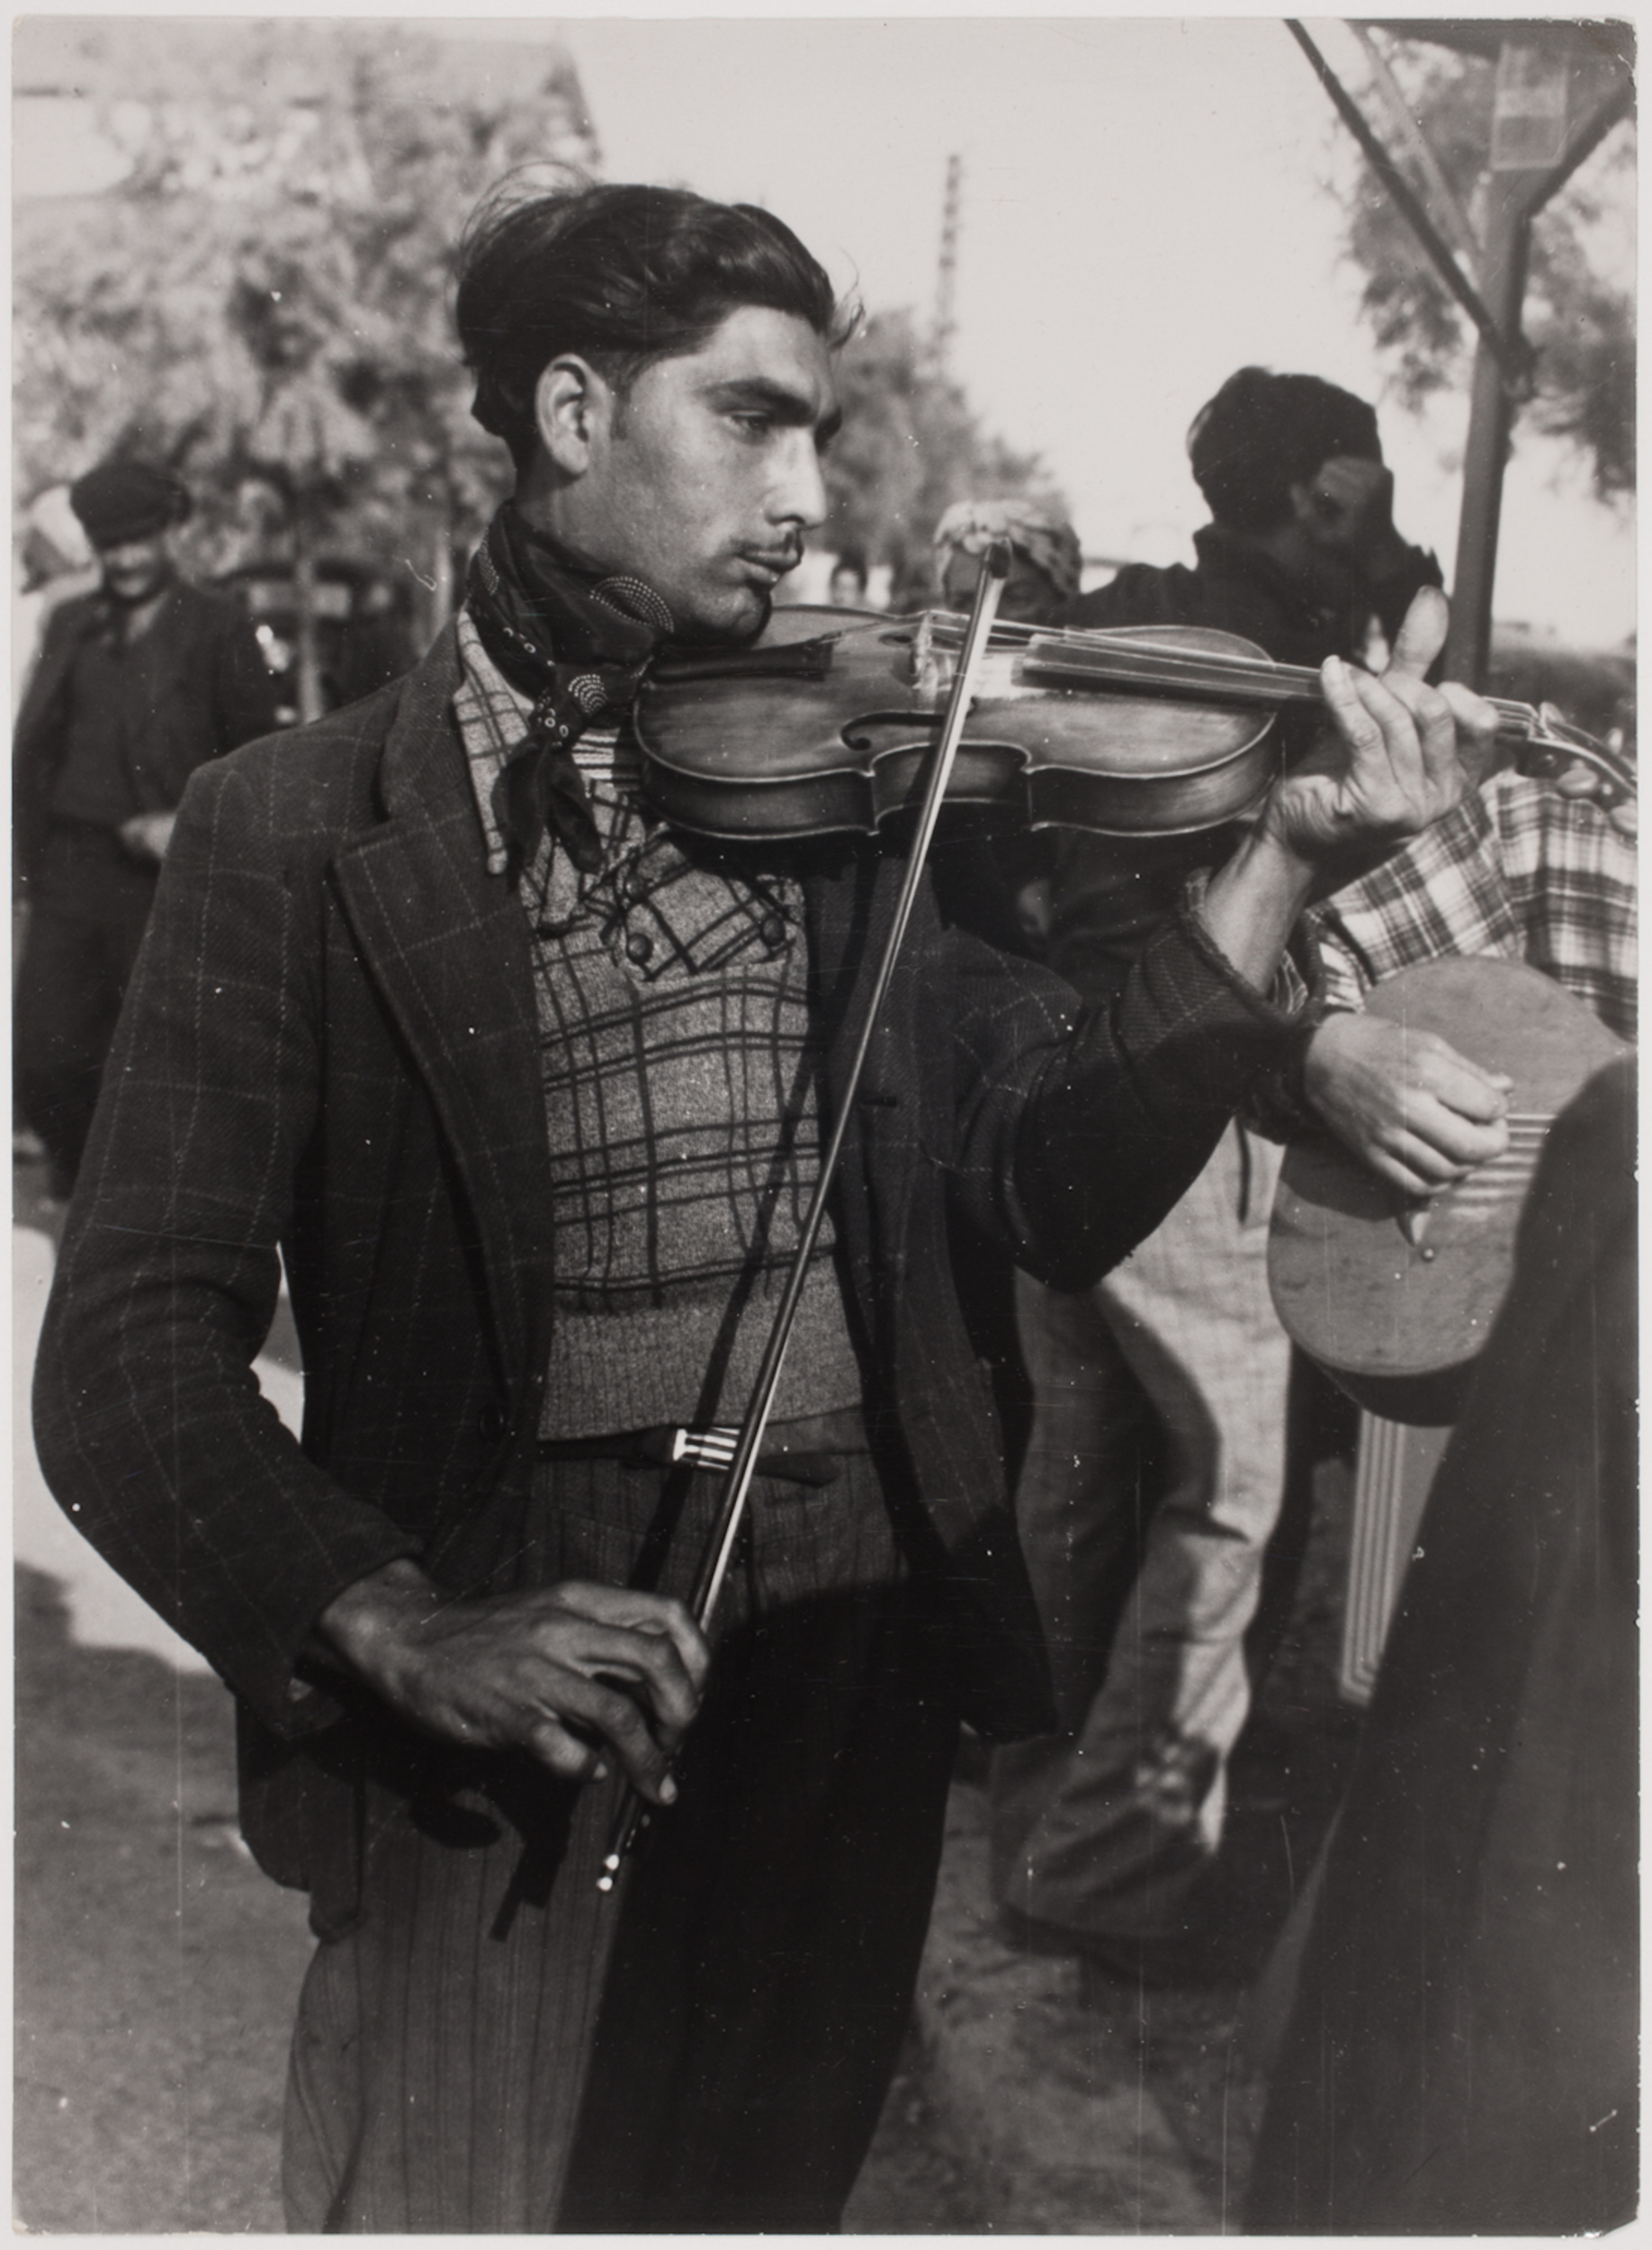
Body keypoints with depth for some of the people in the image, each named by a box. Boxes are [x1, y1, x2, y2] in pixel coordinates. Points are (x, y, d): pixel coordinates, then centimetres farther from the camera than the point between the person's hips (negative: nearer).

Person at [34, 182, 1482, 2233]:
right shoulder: (302, 829, -5)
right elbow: (132, 1350, -10)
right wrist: (402, 1630, -25)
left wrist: (1280, 862, -11)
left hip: (860, 1690, 4)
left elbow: (1054, 1189, 0)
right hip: (497, 1751, -3)